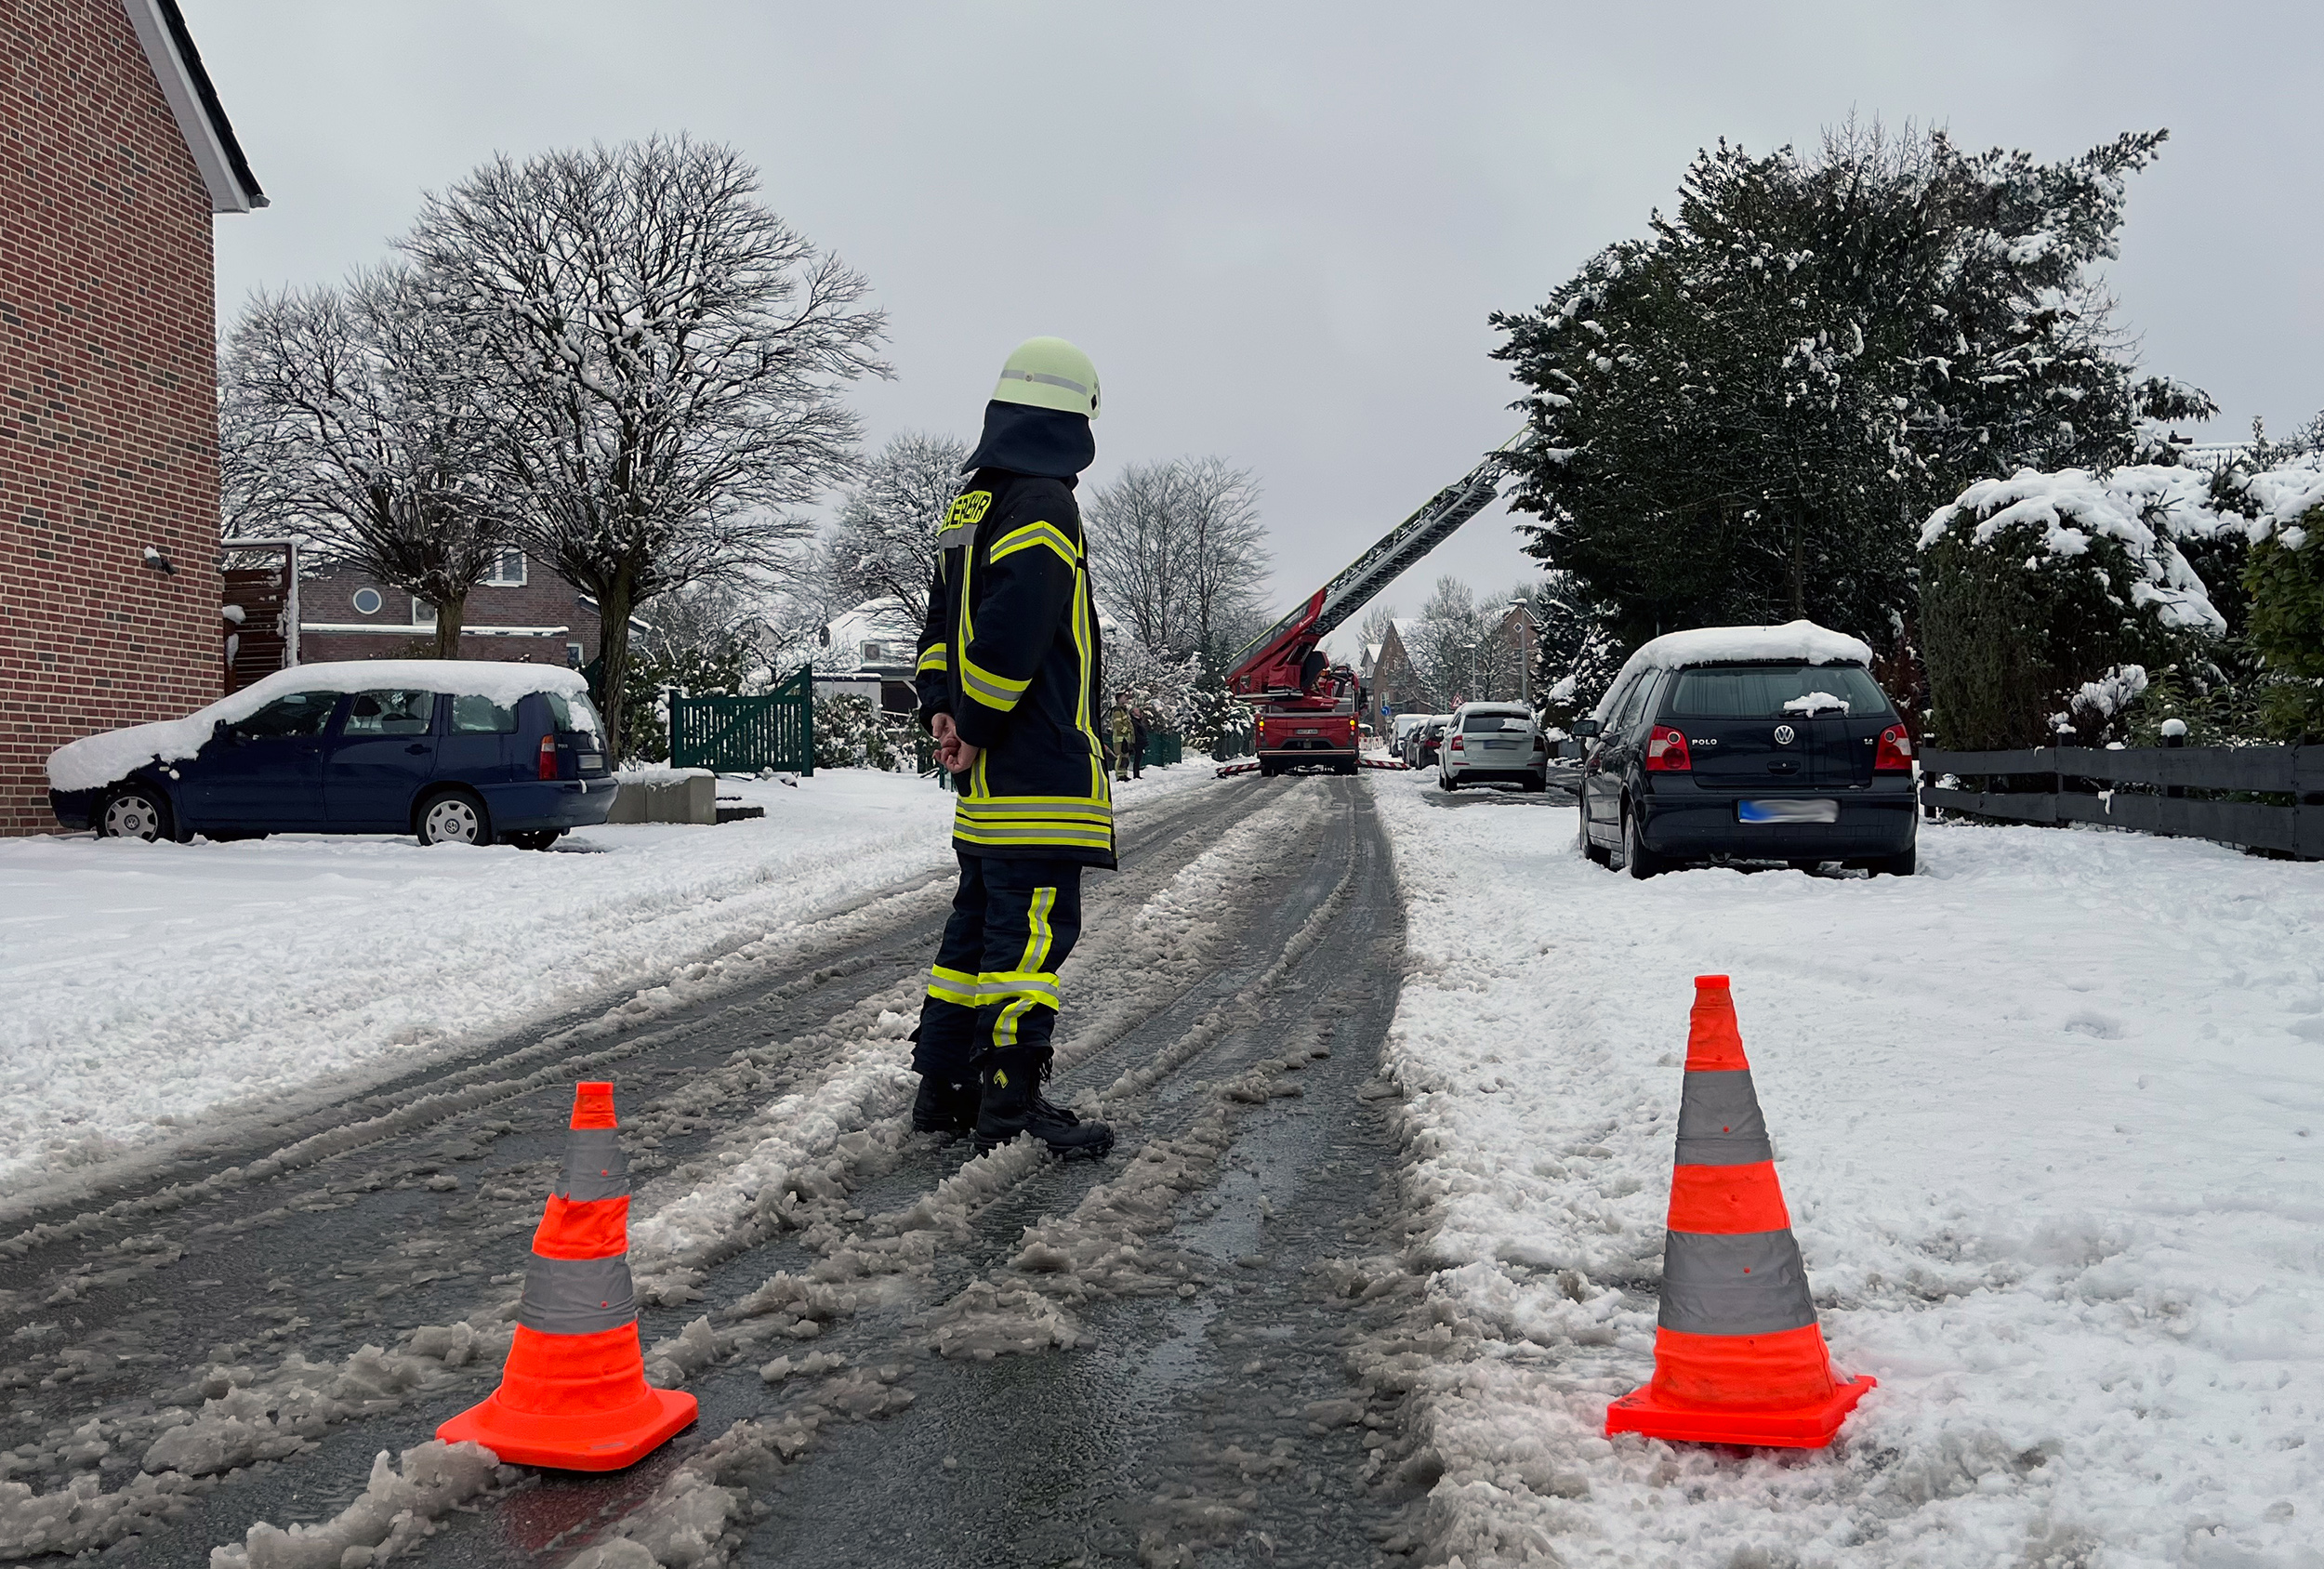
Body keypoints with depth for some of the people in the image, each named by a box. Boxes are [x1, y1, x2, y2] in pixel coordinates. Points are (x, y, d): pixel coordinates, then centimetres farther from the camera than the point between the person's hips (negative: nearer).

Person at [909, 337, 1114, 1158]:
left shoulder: (972, 502, 18)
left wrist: (941, 706, 8)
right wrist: (976, 726, -14)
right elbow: (1010, 628, -23)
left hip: (986, 781, 10)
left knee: (980, 920, 16)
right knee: (1033, 929, -6)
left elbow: (943, 614, 19)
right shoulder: (1042, 504, -13)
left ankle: (944, 1086, 22)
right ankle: (1012, 1101, -3)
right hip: (1037, 770, -10)